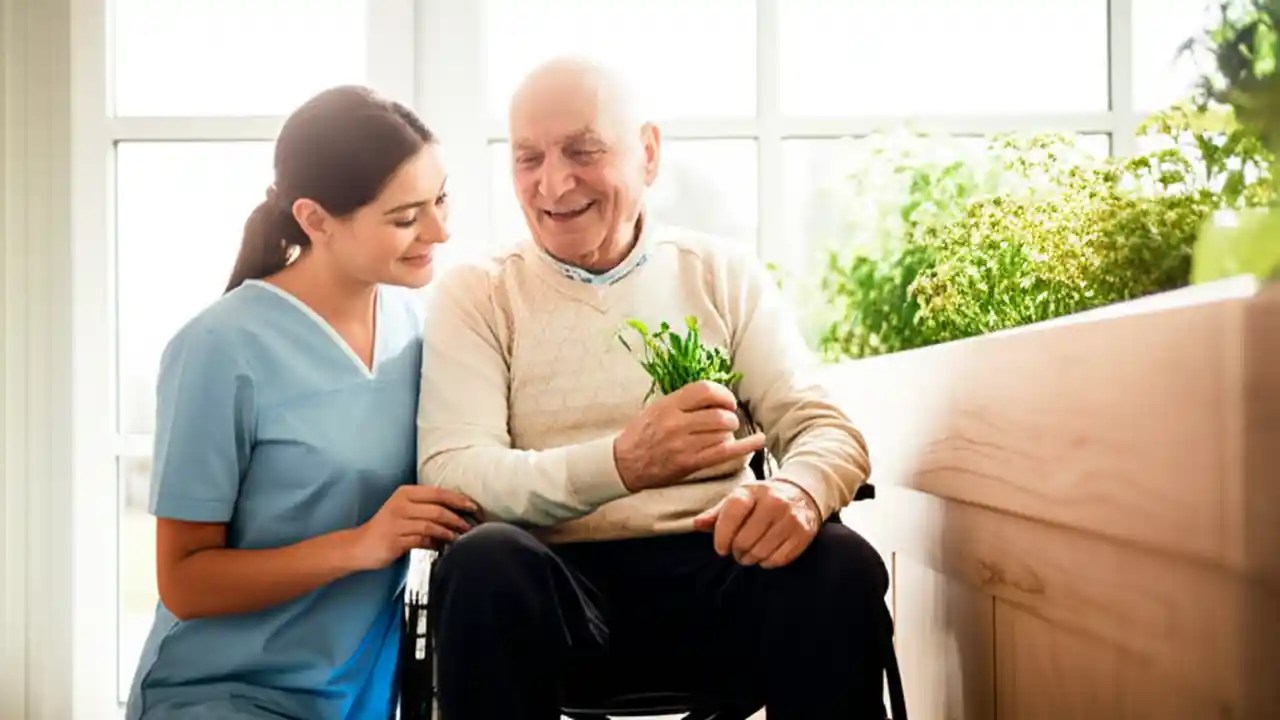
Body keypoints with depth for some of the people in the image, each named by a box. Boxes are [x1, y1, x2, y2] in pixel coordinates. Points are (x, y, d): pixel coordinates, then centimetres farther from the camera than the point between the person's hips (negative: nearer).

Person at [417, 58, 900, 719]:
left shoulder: (725, 273, 12)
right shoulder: (474, 294, 6)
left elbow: (826, 428, 4)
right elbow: (447, 475, -8)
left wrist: (797, 489, -23)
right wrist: (621, 464, -27)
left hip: (714, 569, 1)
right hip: (560, 577, 0)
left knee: (840, 566, -29)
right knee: (483, 564, -33)